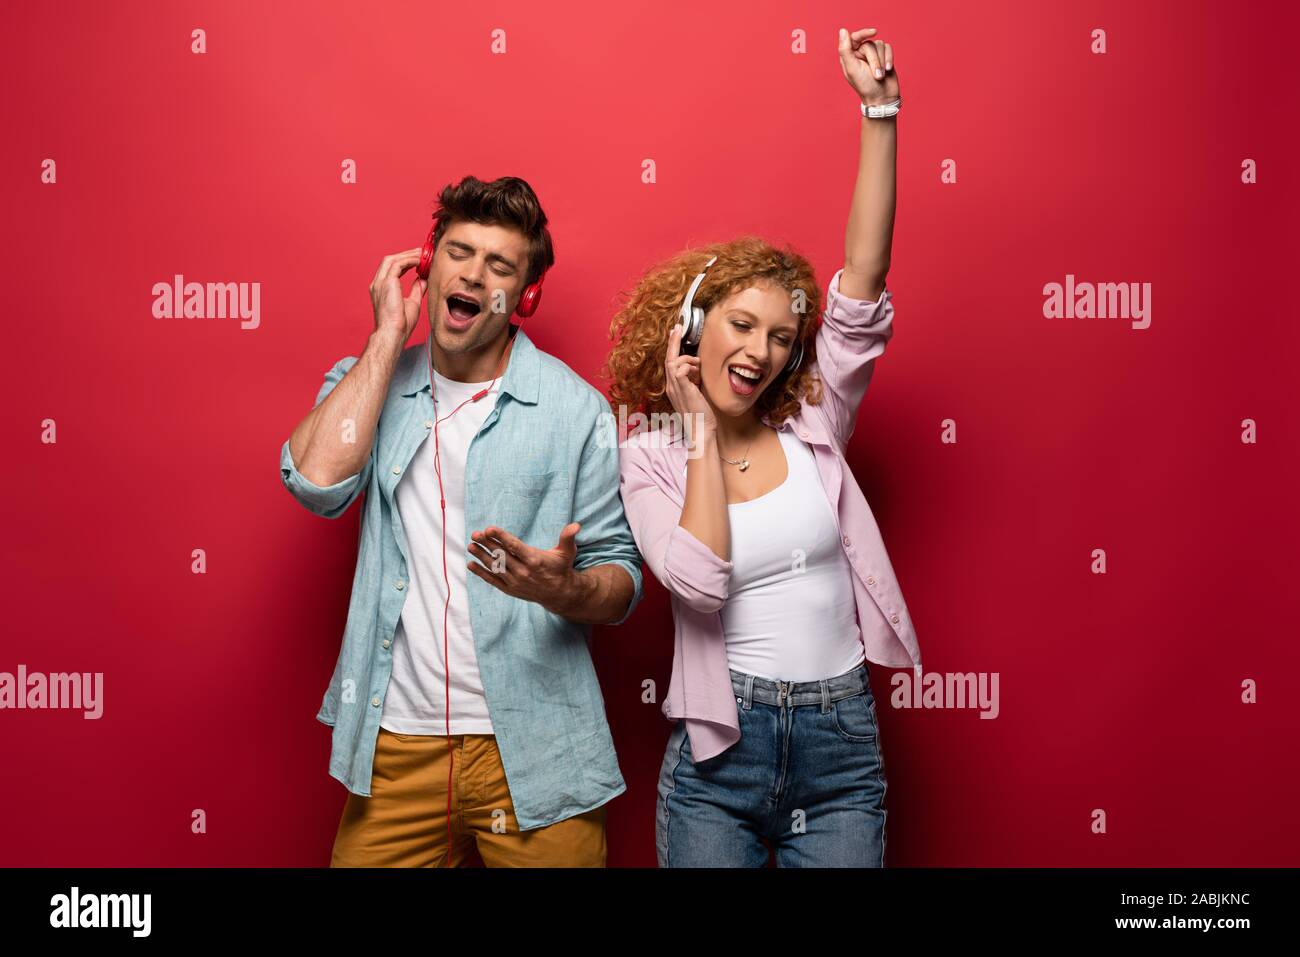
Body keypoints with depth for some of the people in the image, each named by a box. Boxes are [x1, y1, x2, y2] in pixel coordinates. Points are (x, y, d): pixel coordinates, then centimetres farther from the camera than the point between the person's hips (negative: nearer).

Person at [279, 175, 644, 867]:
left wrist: (563, 588, -24)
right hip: (393, 745, 2)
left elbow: (620, 581, 0)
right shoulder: (368, 384, 6)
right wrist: (389, 335, -9)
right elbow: (316, 481, -15)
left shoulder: (574, 407, -2)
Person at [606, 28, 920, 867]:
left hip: (842, 743, 2)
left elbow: (863, 280, -7)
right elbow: (700, 582, -20)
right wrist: (702, 429, -13)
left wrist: (880, 113, -11)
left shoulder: (813, 425, 2)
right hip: (719, 751, -2)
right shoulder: (651, 458, -3)